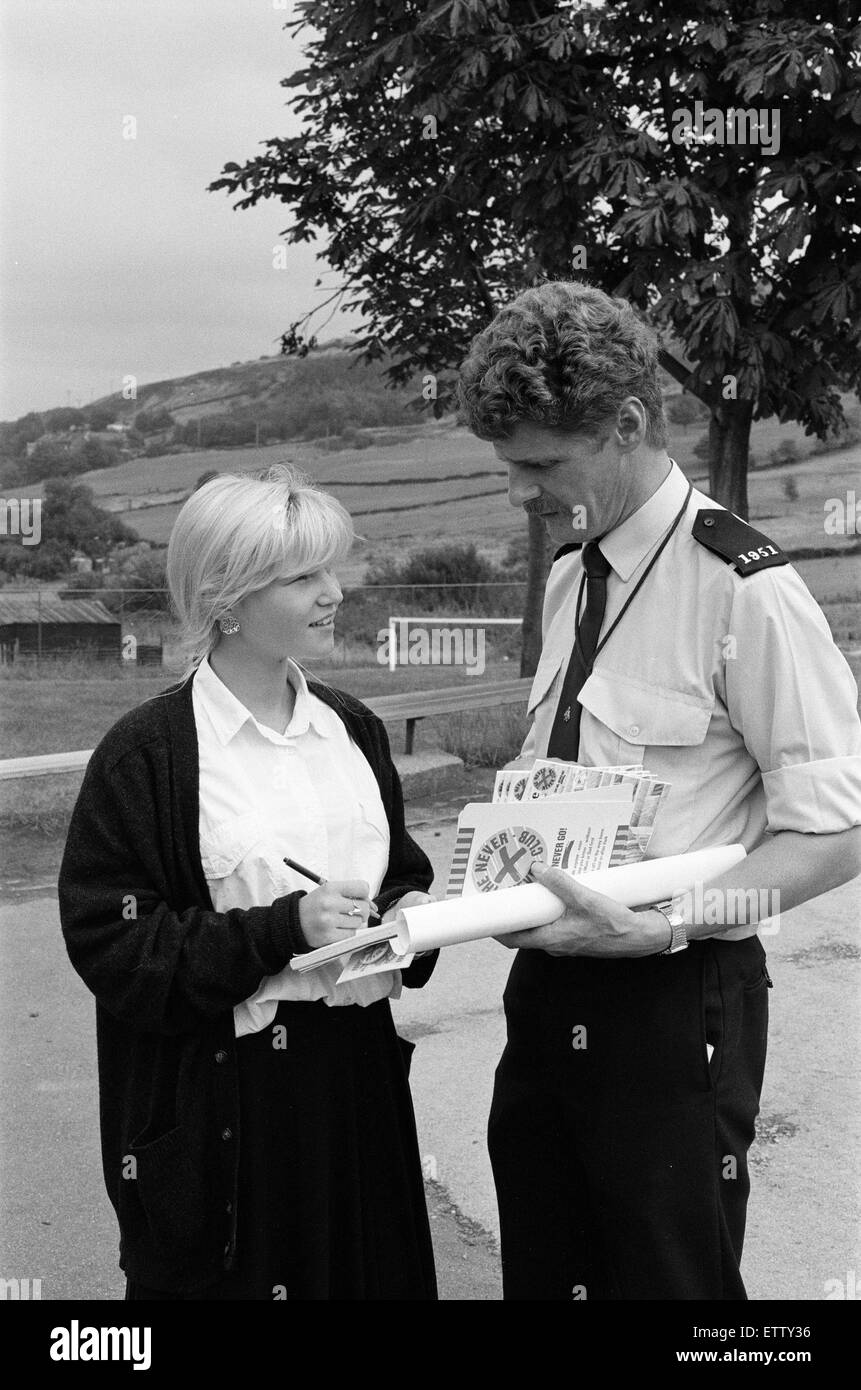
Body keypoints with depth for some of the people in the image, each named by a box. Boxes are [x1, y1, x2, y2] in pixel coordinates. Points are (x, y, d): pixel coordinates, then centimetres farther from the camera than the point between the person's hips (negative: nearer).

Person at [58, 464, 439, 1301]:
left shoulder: (352, 728, 8)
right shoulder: (145, 754, -11)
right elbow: (108, 942, -12)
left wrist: (409, 911, -2)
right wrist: (281, 930, -19)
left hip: (356, 1074, 5)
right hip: (221, 1100, -5)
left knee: (367, 1271, 13)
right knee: (238, 1275, 8)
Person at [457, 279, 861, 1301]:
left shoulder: (742, 585, -17)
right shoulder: (570, 572, 8)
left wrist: (664, 923, -24)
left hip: (674, 999, -7)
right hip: (547, 987, 7)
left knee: (670, 1276, 8)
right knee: (540, 1273, 18)